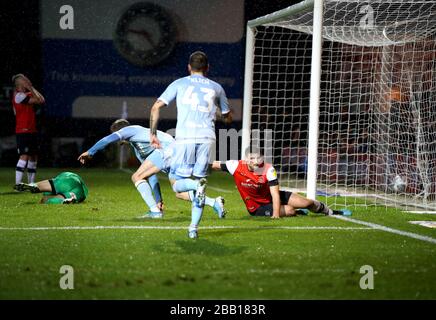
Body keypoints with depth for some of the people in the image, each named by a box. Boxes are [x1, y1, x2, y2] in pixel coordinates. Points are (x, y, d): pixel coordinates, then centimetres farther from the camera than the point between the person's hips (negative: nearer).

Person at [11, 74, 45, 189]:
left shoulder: (27, 94, 16)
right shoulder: (18, 95, -12)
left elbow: (42, 100, 7)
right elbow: (38, 101, -17)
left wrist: (31, 88, 8)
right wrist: (30, 88, -7)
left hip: (32, 131, 9)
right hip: (23, 131, -9)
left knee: (33, 157, 11)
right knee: (24, 156, -16)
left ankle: (31, 184, 17)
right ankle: (18, 183, -18)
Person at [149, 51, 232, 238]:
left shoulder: (179, 84, 14)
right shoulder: (216, 88, 18)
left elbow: (156, 107, 7)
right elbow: (228, 118, 27)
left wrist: (153, 133, 13)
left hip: (184, 138, -2)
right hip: (207, 138, 2)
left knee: (177, 183, 8)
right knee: (199, 178, 10)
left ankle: (197, 184, -27)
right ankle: (194, 227, -1)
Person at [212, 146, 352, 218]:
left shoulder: (269, 169, -25)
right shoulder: (236, 166, -24)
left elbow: (275, 194, -29)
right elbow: (214, 165, -15)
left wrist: (276, 214, -38)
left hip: (272, 197, 1)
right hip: (257, 208, -1)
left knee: (306, 202, -8)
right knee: (288, 210, -25)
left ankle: (330, 212, 23)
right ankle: (298, 212, 14)